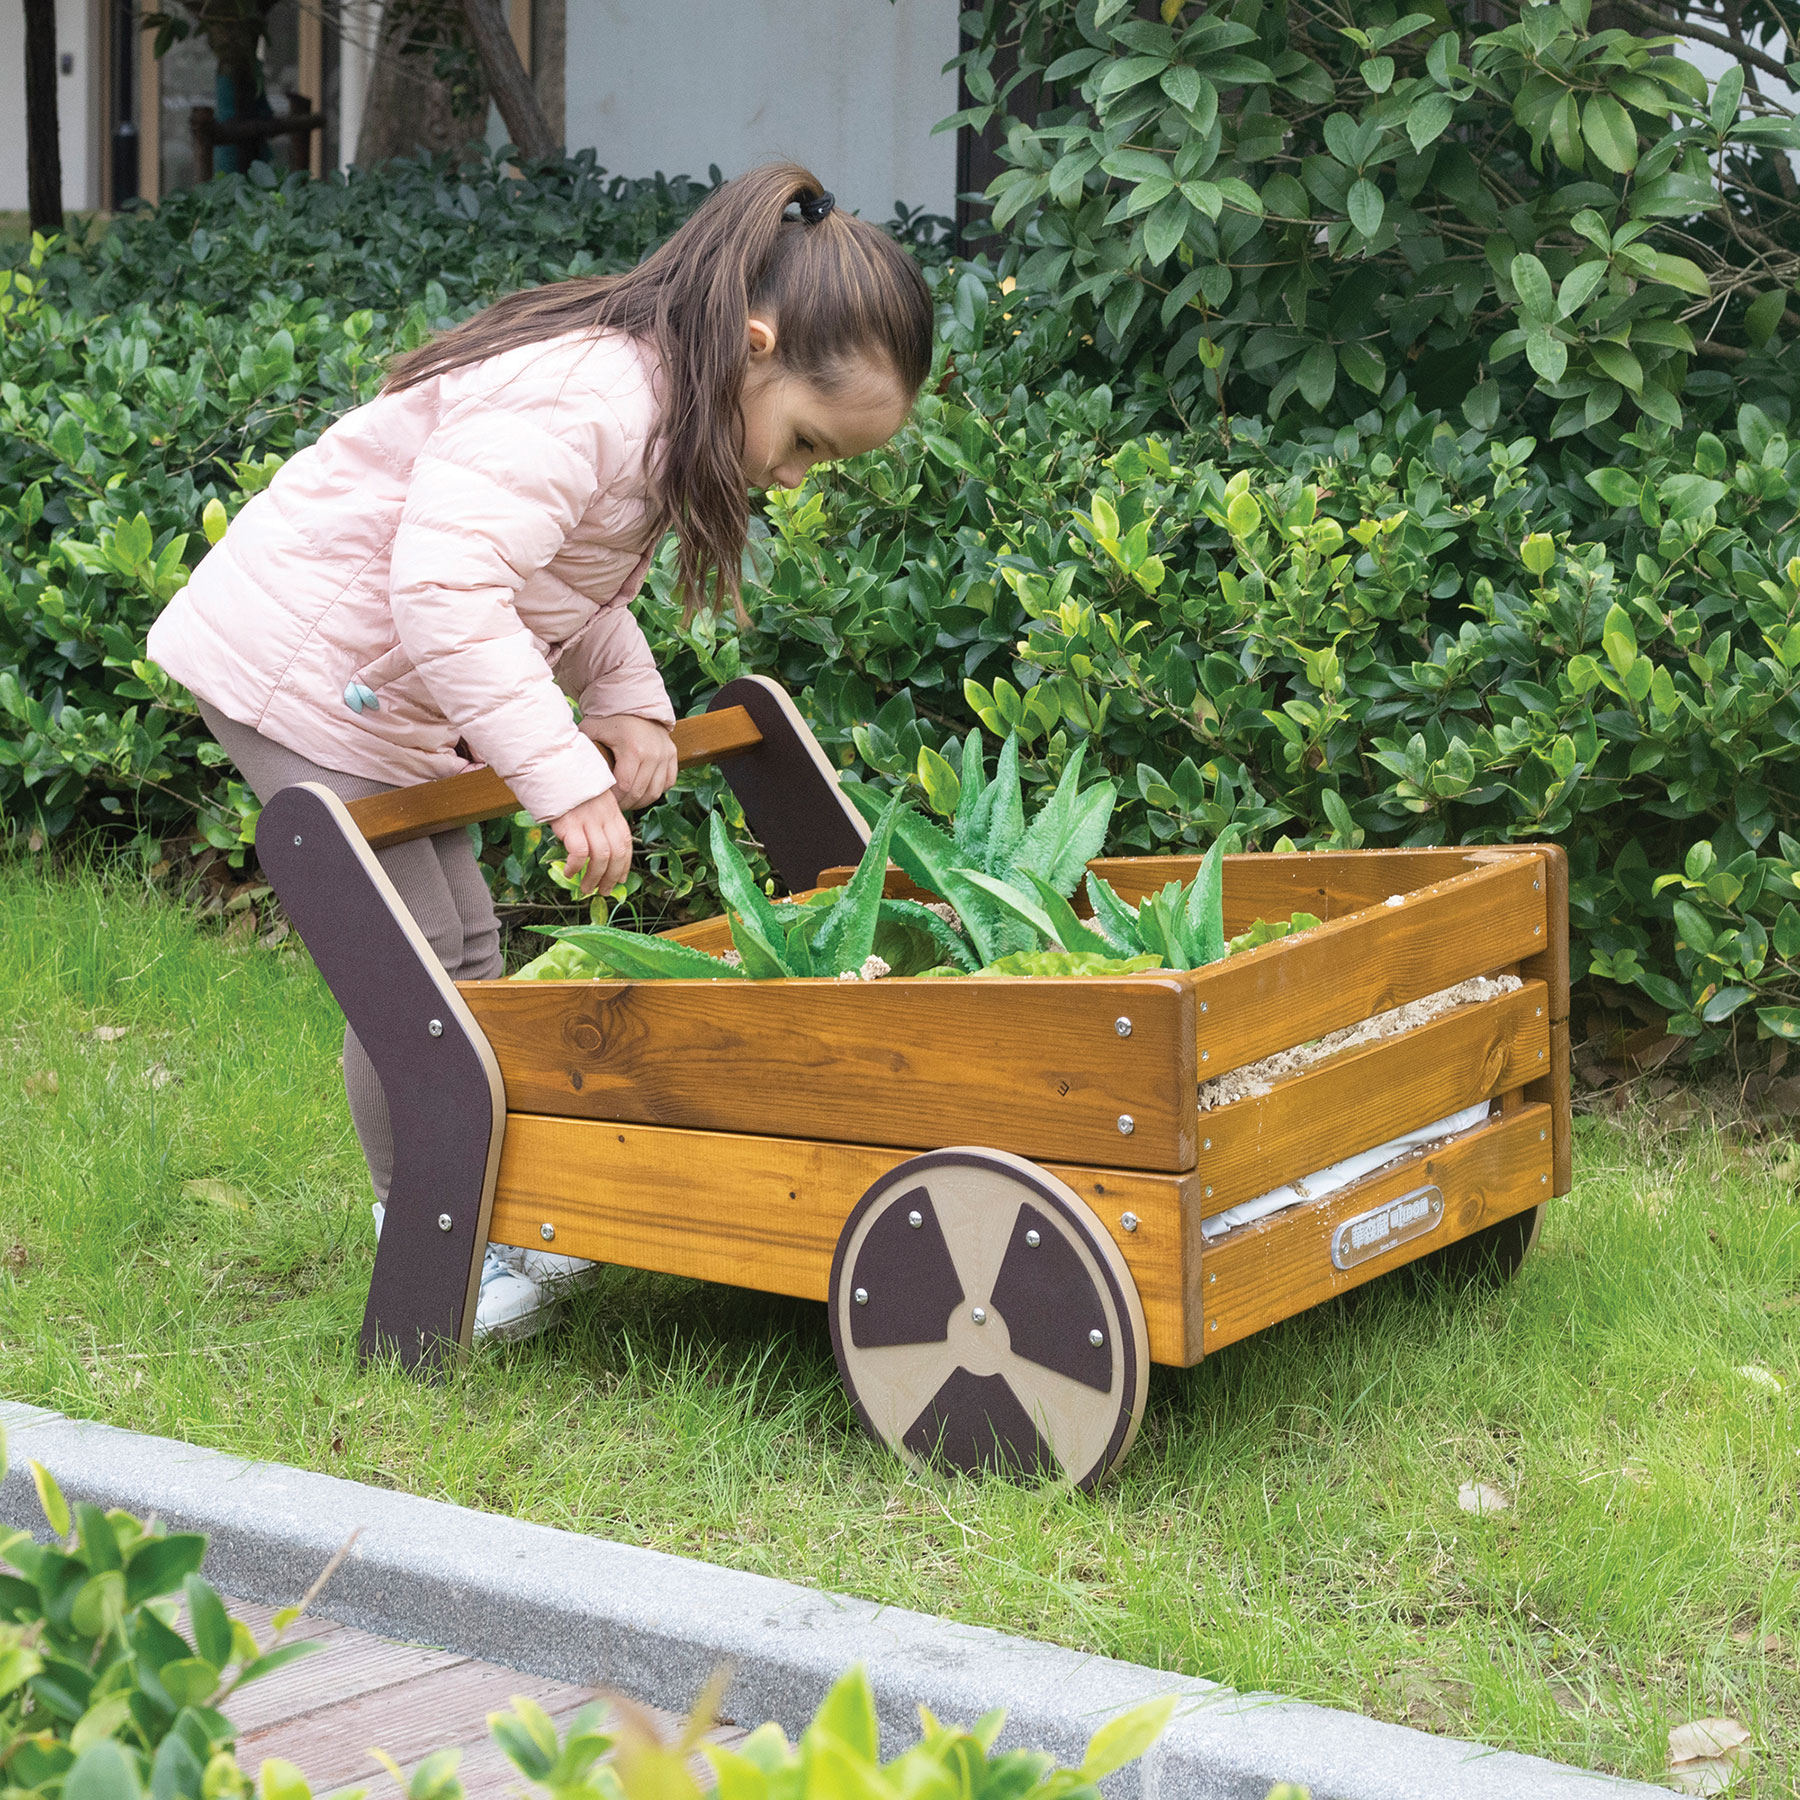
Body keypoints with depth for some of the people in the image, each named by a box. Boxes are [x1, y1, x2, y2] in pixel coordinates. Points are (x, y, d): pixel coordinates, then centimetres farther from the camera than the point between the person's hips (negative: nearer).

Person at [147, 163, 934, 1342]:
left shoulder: (653, 405, 3)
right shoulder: (581, 403, -30)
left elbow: (577, 586, 15)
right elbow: (447, 590, -37)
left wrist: (630, 703, -3)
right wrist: (565, 775, -36)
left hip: (387, 691, 10)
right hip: (302, 670, -10)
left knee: (461, 953, 13)